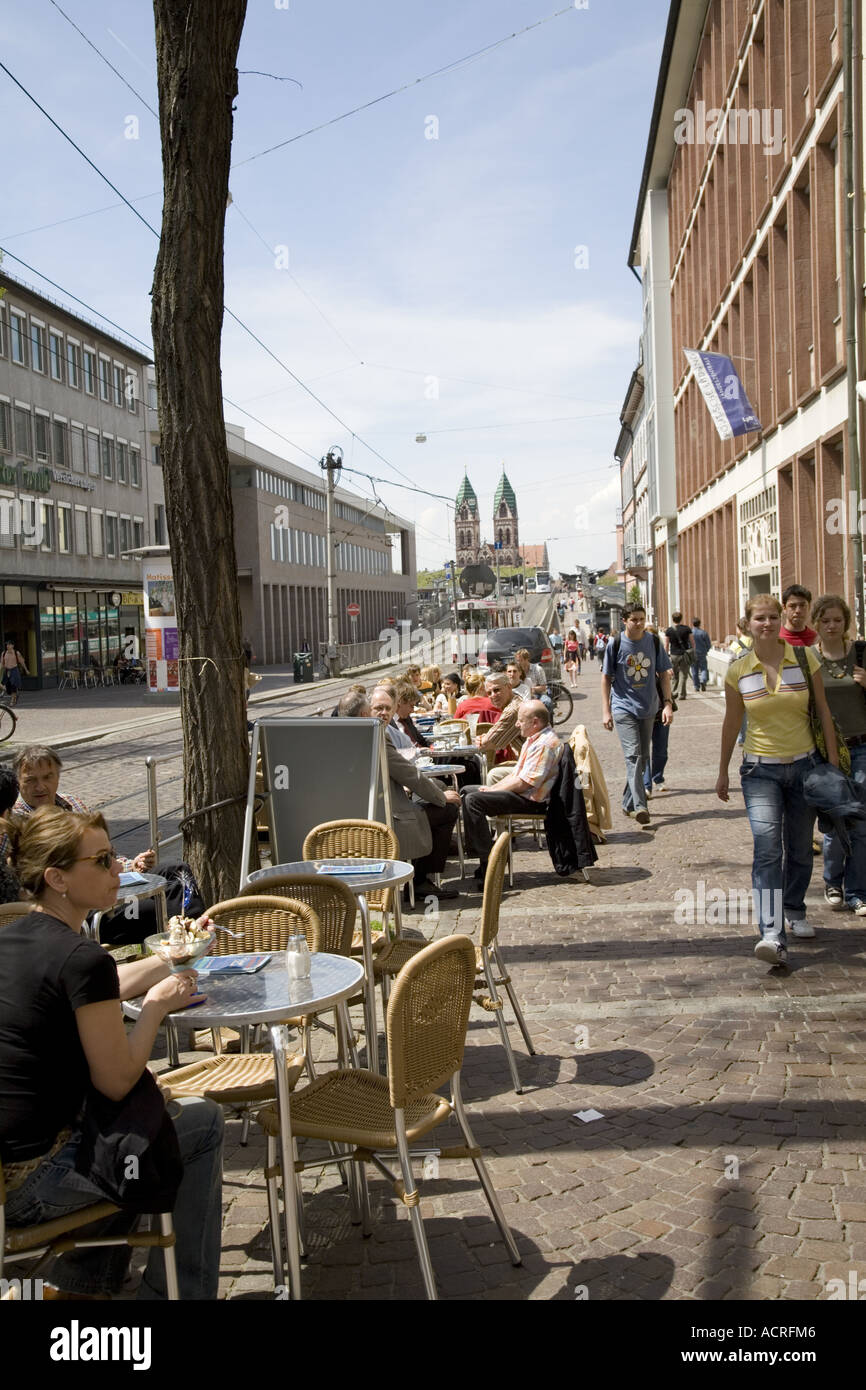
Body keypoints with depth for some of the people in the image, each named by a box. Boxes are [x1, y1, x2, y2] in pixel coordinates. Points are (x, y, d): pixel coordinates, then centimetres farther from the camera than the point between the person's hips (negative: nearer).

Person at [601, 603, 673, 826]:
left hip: (648, 708, 4)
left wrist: (667, 703, -1)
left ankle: (628, 803, 24)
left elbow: (664, 674, 8)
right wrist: (605, 711, -4)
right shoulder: (615, 645, -7)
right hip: (624, 708, -4)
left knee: (643, 757, 10)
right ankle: (639, 806, -20)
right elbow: (606, 678, 0)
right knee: (633, 756, -15)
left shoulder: (654, 642, 1)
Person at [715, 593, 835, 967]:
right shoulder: (738, 670, -3)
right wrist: (722, 772, 13)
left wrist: (832, 761, 0)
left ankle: (794, 911, 37)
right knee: (767, 849, -15)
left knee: (800, 848, 12)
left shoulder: (805, 658, -3)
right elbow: (732, 722, 8)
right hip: (761, 769, -1)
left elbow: (823, 711, 3)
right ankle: (773, 936, -22)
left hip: (804, 764, 1)